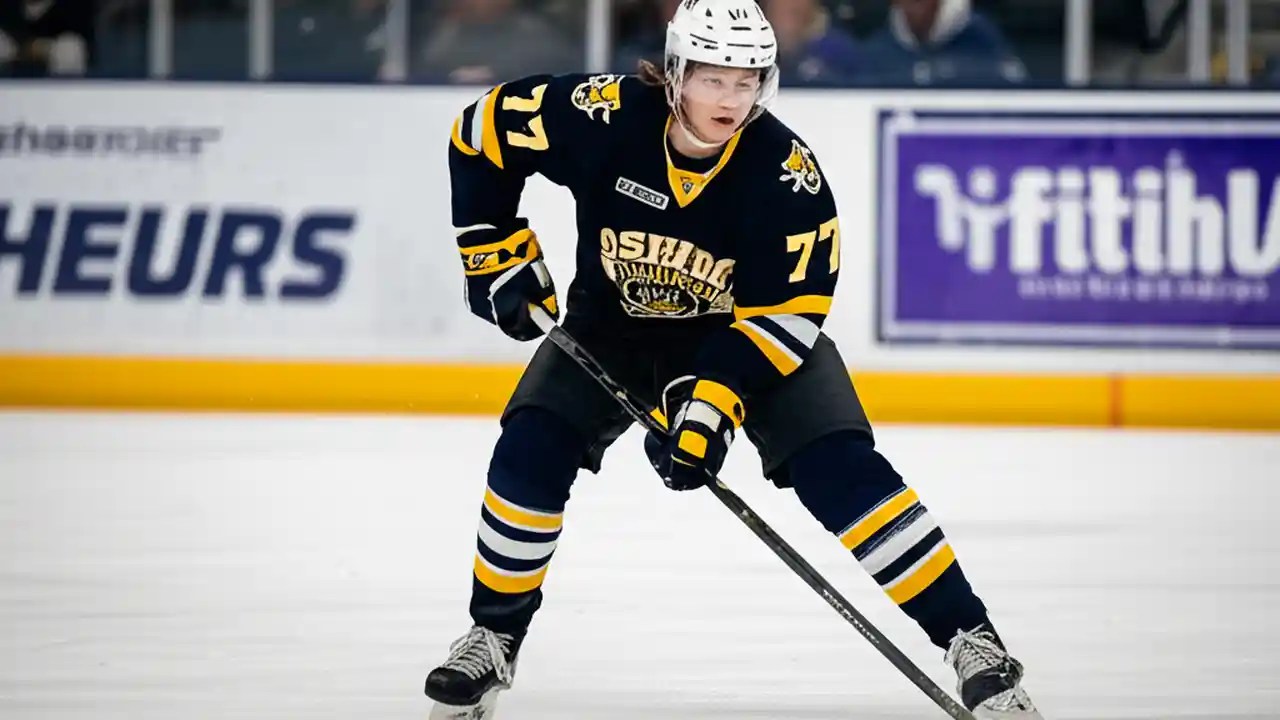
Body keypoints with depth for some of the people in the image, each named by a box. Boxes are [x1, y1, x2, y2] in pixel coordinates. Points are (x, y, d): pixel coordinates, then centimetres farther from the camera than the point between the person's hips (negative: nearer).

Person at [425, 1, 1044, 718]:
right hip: (613, 325, 2)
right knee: (531, 451, -19)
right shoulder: (605, 117, -24)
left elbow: (788, 309, -23)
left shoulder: (788, 172, -26)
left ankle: (971, 639, -13)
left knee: (844, 470, -19)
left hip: (752, 331, -2)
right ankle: (494, 637, 1)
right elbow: (483, 130, -10)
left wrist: (712, 402, -33)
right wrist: (497, 254, -9)